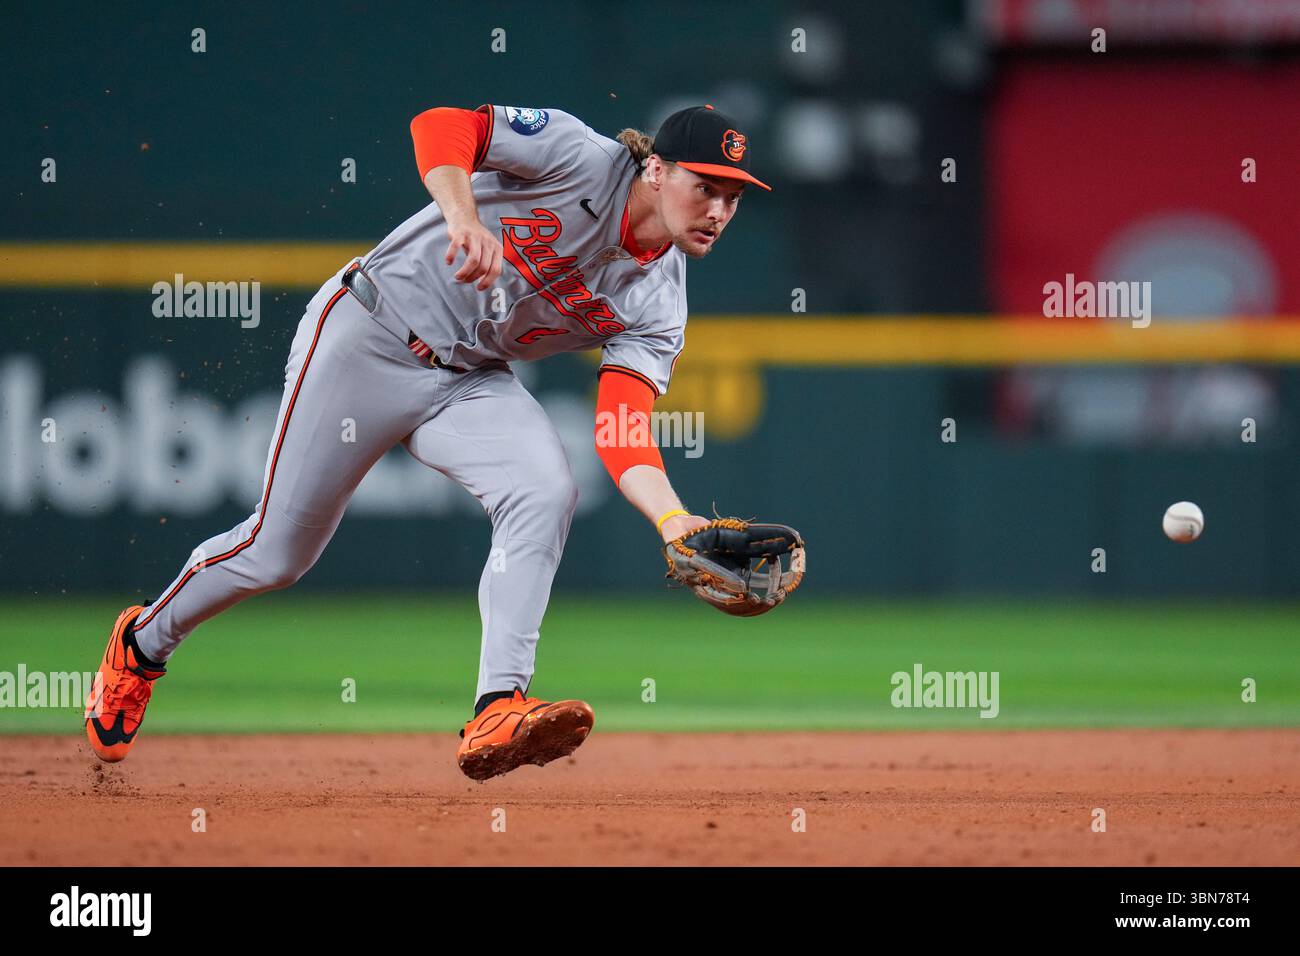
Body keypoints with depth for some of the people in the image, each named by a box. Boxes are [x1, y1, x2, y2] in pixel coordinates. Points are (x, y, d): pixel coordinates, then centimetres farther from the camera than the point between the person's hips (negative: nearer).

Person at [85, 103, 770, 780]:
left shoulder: (658, 307, -4)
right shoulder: (583, 161, -17)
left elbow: (621, 432, -14)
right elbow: (439, 127, -25)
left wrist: (672, 518, -33)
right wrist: (463, 218, -44)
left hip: (470, 383, 5)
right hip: (369, 337, -5)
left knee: (545, 493, -25)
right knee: (277, 552, 0)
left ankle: (496, 713, -30)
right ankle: (143, 643, 29)